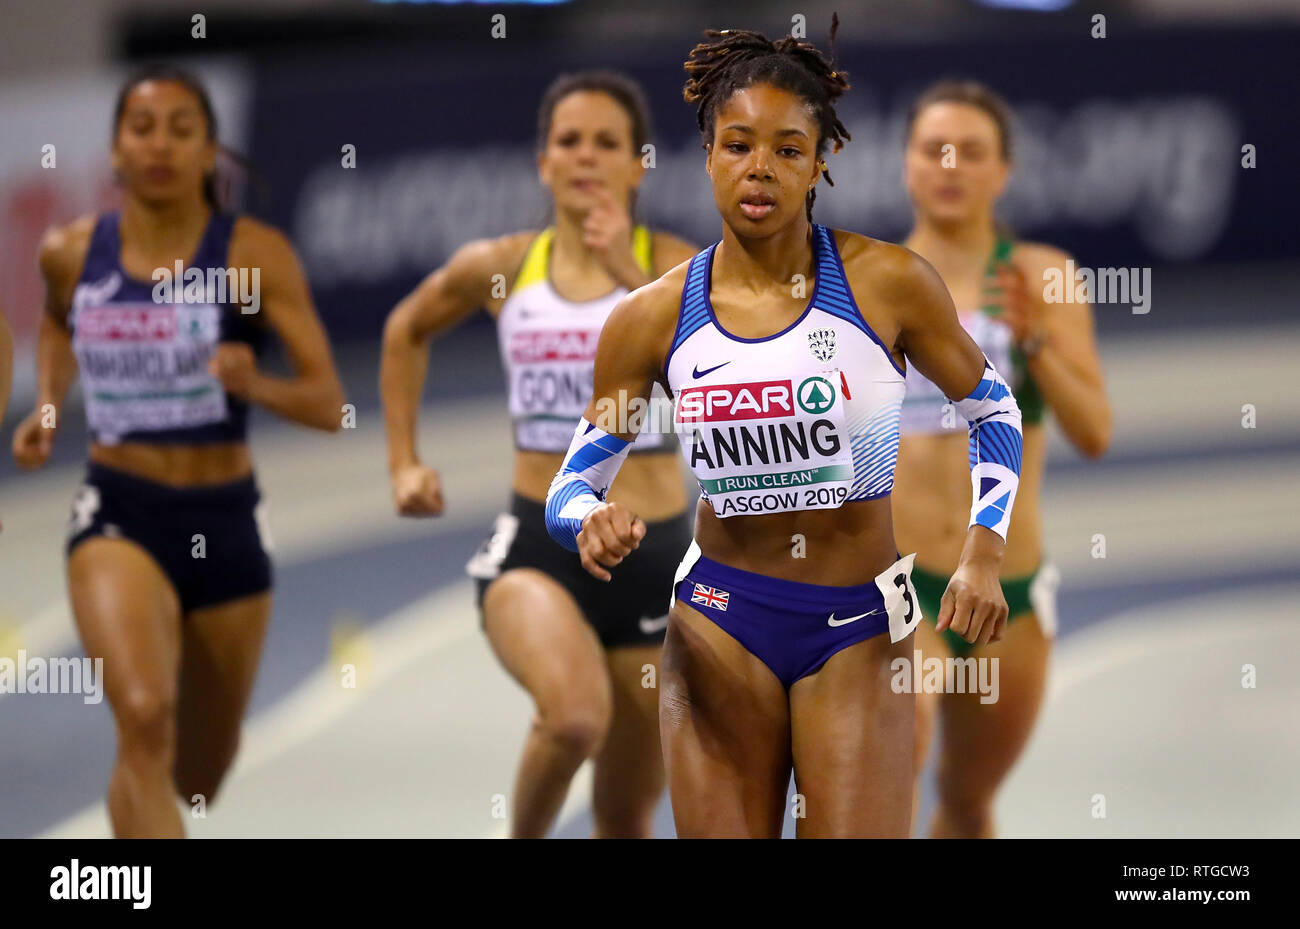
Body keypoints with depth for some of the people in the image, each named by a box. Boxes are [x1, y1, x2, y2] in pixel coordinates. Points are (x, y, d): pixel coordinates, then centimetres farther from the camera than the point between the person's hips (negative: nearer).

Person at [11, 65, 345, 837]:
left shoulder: (255, 254, -8)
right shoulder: (72, 253, 0)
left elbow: (329, 404, -9)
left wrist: (256, 386, -29)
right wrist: (47, 406, 8)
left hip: (226, 522, 1)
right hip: (119, 517, -1)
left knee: (198, 776, 15)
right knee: (144, 716, -28)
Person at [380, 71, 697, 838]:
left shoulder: (672, 266, -3)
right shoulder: (500, 268, 2)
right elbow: (407, 332, 23)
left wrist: (632, 276, -27)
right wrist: (404, 461, 18)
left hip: (653, 551, 1)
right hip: (537, 544, 0)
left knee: (628, 817, 8)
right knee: (575, 716, -33)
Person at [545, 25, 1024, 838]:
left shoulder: (887, 284, -7)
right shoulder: (653, 319, -3)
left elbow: (993, 411, 8)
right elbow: (571, 487, 4)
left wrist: (984, 552, -4)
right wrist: (594, 522, -20)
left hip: (858, 629, -1)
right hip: (720, 620, 2)